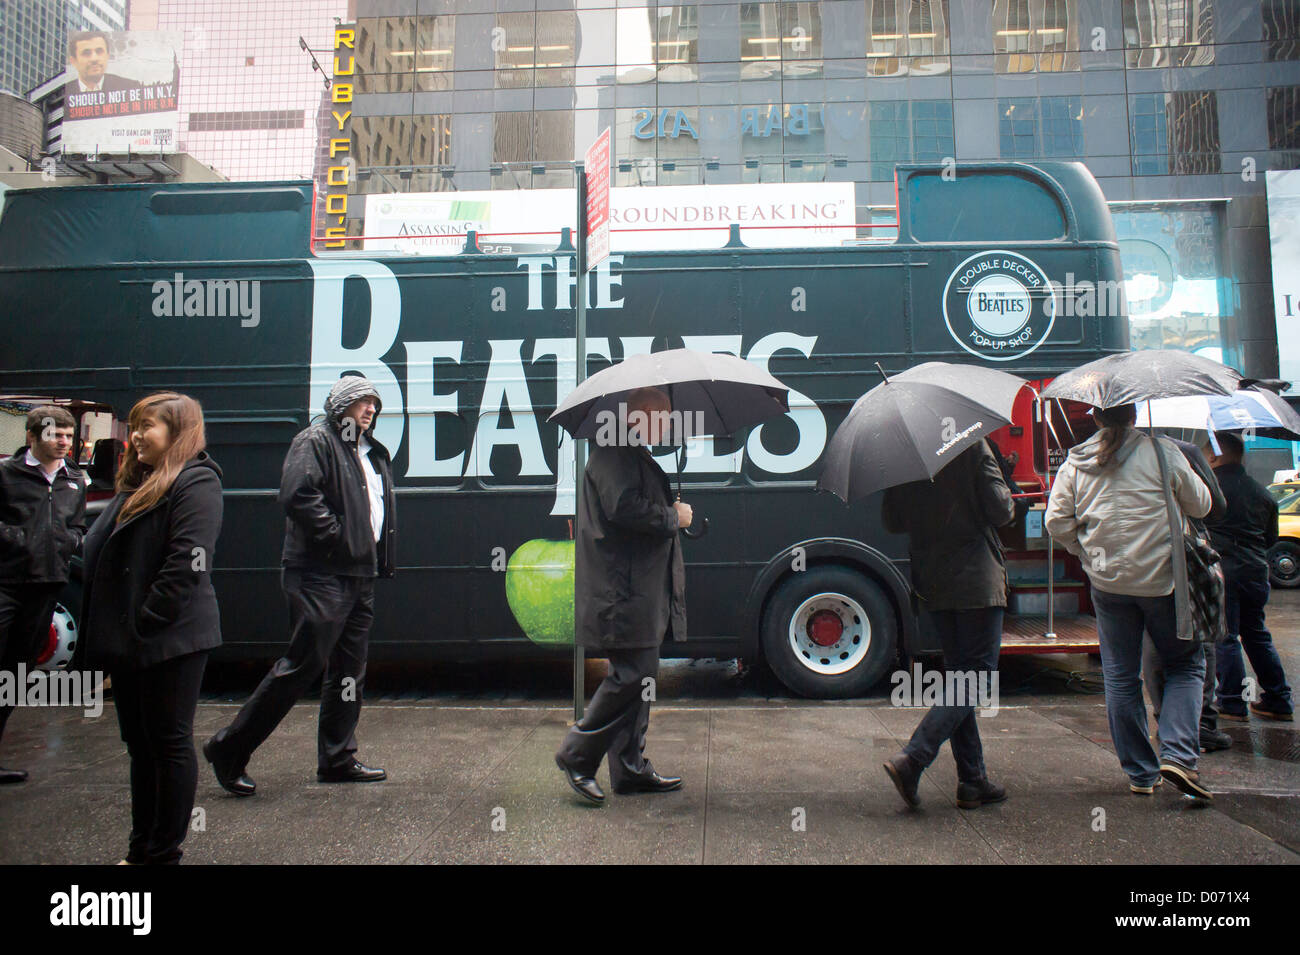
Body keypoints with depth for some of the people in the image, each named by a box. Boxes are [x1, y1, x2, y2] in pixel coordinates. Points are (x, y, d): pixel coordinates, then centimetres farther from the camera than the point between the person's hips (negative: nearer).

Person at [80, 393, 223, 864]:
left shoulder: (196, 484, -11)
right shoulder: (137, 485, 17)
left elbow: (187, 565, -20)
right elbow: (101, 556, 20)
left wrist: (143, 625, -19)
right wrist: (103, 631, 11)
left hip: (170, 640, -9)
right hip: (129, 643, 9)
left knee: (169, 744, 1)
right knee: (140, 745, 16)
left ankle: (164, 854, 12)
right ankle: (141, 849, 27)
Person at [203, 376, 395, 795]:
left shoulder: (373, 453, 20)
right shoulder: (314, 442, -7)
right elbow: (297, 496, -21)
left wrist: (378, 559, 12)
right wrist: (338, 536, -18)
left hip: (359, 576, 9)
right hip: (320, 576, -9)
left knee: (349, 670, 11)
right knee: (303, 663, -8)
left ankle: (337, 760, 21)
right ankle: (229, 749, 6)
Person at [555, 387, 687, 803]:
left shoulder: (634, 455, 23)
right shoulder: (613, 453, -12)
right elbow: (625, 508, -24)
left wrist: (671, 513, 14)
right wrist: (673, 516, -12)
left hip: (642, 593, 11)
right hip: (624, 593, -11)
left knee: (637, 678, 13)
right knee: (633, 675, -9)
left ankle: (631, 768, 22)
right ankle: (576, 755, 5)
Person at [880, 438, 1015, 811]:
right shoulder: (973, 447, -10)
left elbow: (892, 522, 6)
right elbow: (1001, 512, -12)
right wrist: (1010, 501, 10)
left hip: (930, 584, 6)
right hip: (977, 580, -5)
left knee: (958, 675, 14)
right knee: (976, 676, 0)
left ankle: (973, 781, 18)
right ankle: (912, 759, -13)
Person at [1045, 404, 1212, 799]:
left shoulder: (1075, 463, 2)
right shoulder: (1161, 451, -4)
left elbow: (1056, 521, -1)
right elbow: (1200, 505, 5)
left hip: (1107, 582, 2)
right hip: (1163, 578, -2)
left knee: (1120, 678, 10)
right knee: (1186, 665, 14)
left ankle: (1140, 773, 17)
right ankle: (1178, 756, -2)